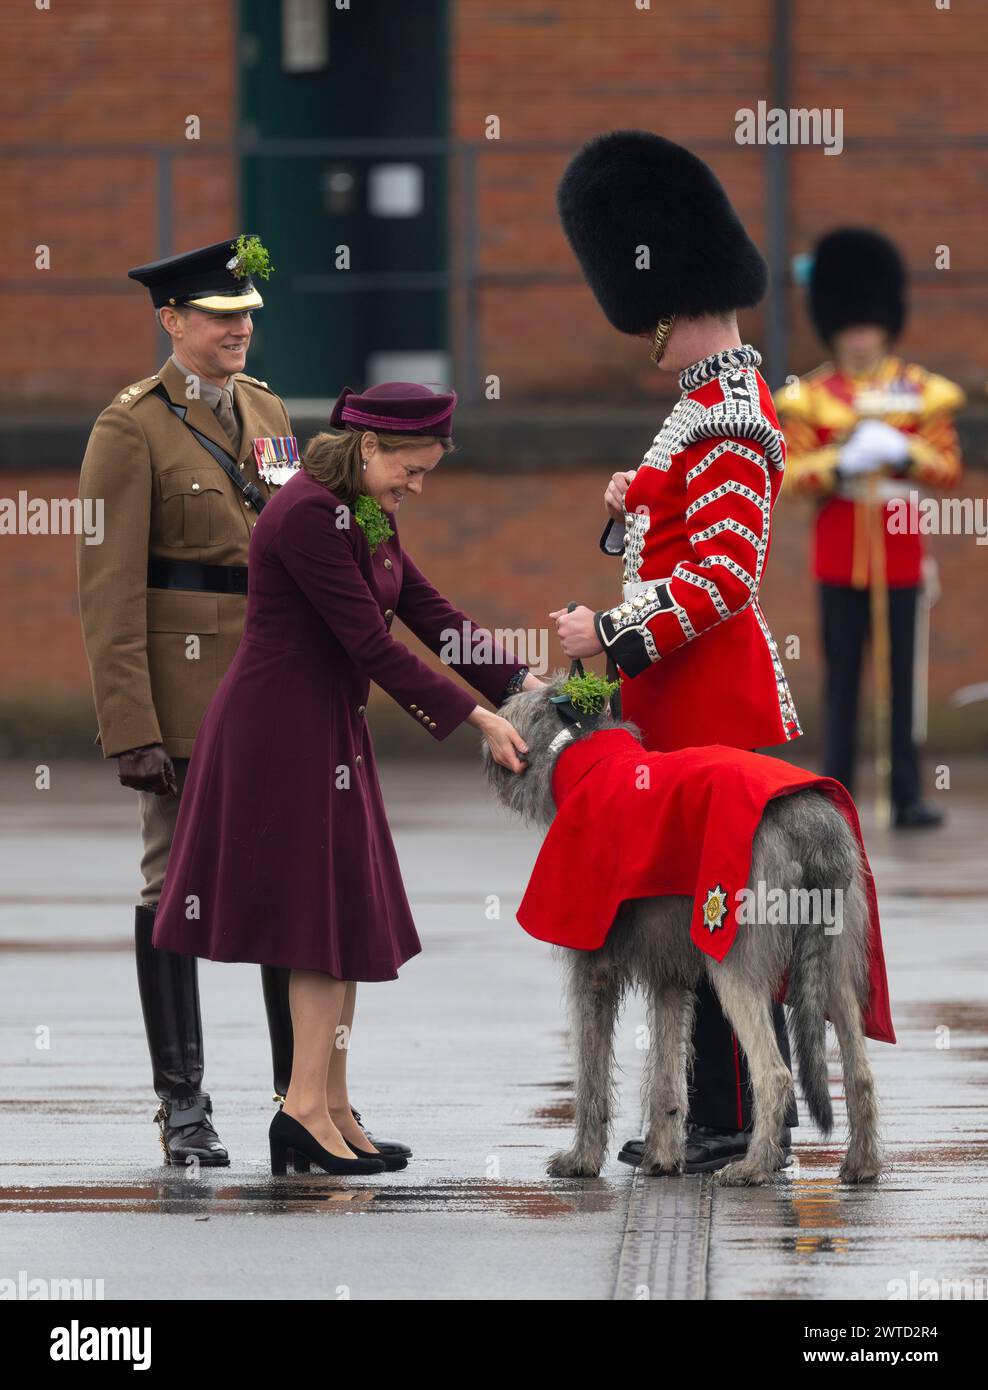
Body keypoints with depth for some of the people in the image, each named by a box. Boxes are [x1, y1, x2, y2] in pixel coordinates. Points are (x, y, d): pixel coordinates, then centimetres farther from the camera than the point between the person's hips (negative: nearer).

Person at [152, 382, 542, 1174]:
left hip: (329, 730, 10)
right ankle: (308, 1105, -6)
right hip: (285, 731, -10)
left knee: (346, 920, 8)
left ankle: (329, 1108, 10)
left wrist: (521, 684, 1)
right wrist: (476, 718, -18)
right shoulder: (308, 515, -20)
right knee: (328, 909, -8)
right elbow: (371, 643, -21)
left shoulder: (367, 515, 11)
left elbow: (428, 611, 11)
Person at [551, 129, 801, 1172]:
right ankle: (712, 1116, 16)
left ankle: (744, 1123, -3)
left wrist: (611, 635, -21)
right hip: (689, 697, 10)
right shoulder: (717, 402, 16)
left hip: (713, 708, -10)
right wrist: (628, 510, 9)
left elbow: (726, 576, -22)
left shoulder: (727, 420, -16)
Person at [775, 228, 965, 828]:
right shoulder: (811, 396, 5)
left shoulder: (920, 391, 5)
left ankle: (909, 798, 3)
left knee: (906, 676, 0)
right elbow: (793, 474, 1)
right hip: (839, 554, 0)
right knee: (843, 676, 2)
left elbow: (949, 467, 2)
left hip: (901, 552, 0)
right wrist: (842, 463, -17)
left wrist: (902, 454, -17)